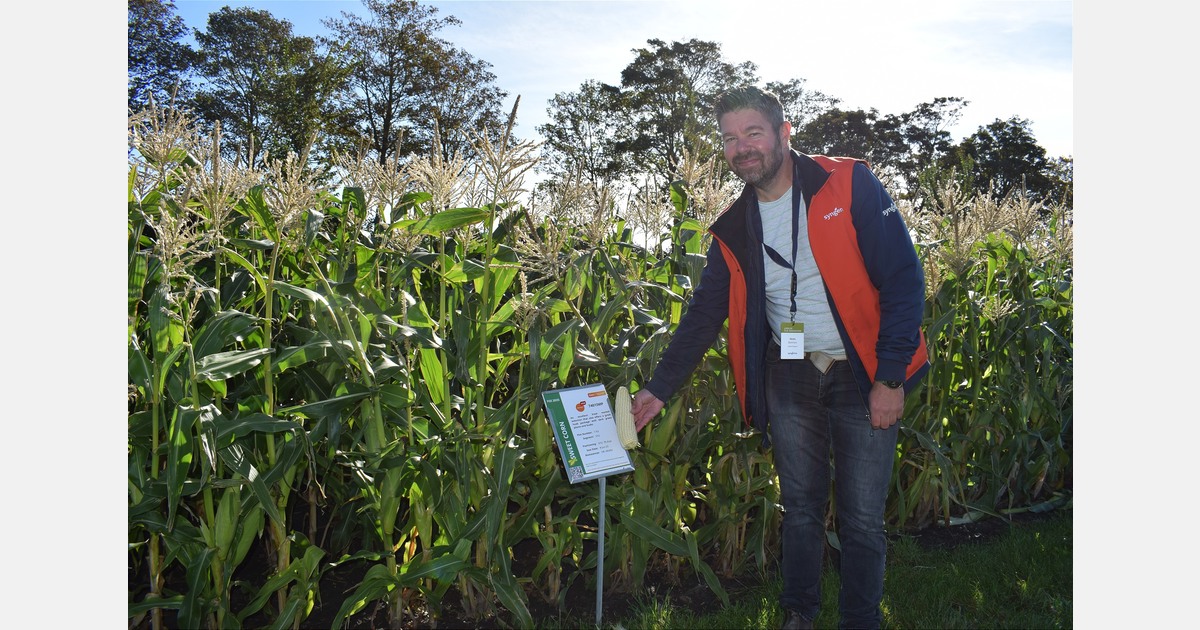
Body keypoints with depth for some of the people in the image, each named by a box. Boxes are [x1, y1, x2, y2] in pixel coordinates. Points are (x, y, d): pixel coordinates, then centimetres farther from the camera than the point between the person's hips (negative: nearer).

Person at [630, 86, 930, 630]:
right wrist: (659, 388, 2)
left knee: (862, 518, 4)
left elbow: (904, 280, -11)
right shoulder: (734, 228, 3)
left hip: (862, 378, -3)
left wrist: (891, 379, -14)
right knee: (800, 507, 15)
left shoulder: (851, 186, -10)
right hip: (789, 377, 4)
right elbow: (704, 315, 7)